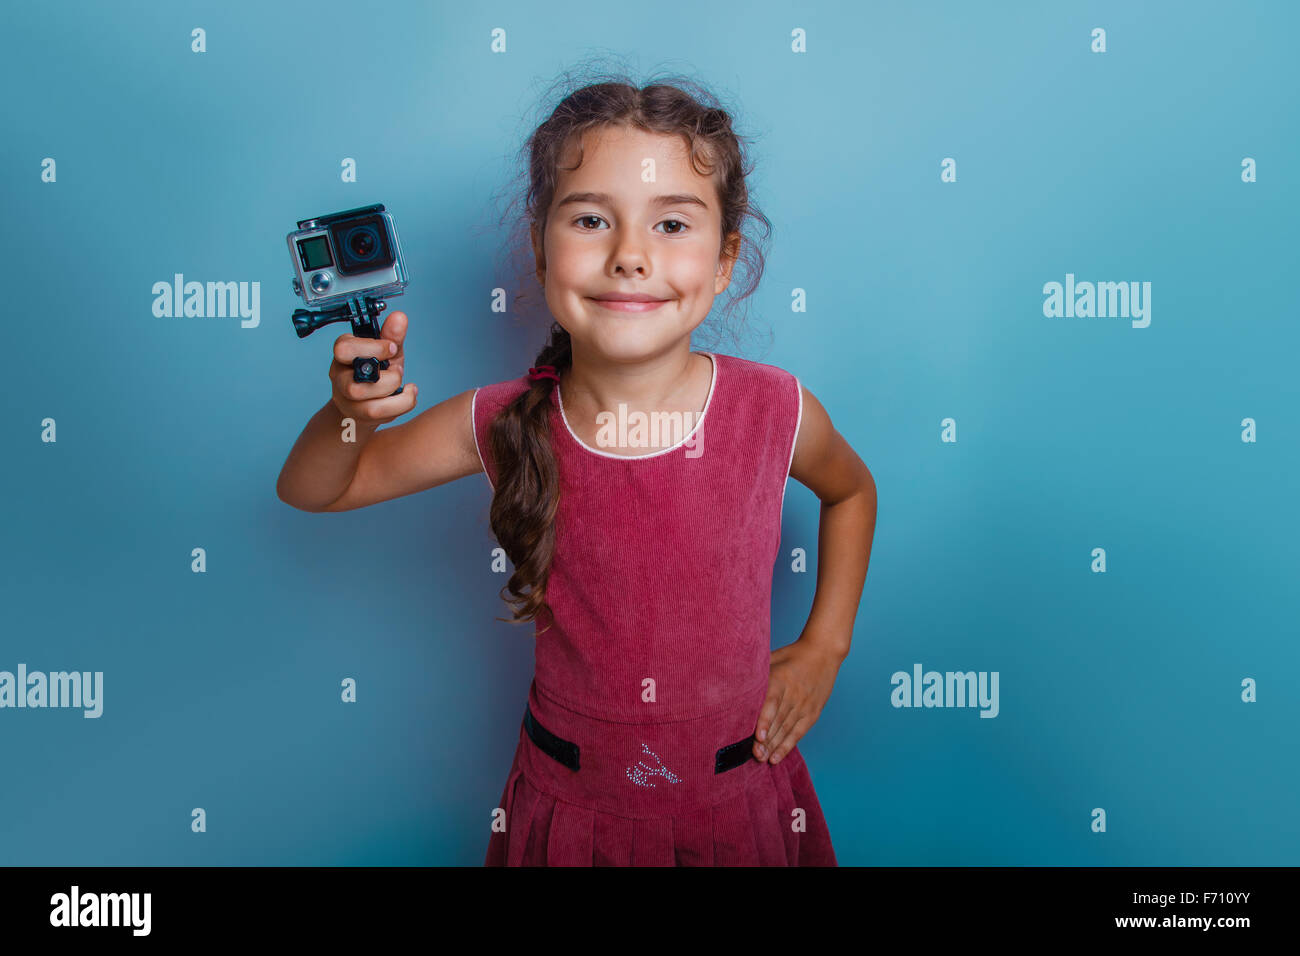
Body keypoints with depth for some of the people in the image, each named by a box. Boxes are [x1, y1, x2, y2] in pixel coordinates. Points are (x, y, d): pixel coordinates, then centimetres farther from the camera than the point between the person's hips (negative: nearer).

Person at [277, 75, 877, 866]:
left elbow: (851, 490, 7)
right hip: (570, 801, 1)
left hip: (735, 799, 0)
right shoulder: (505, 425, -15)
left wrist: (826, 647, 1)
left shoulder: (775, 411, -17)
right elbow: (312, 490, -3)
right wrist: (353, 411, -24)